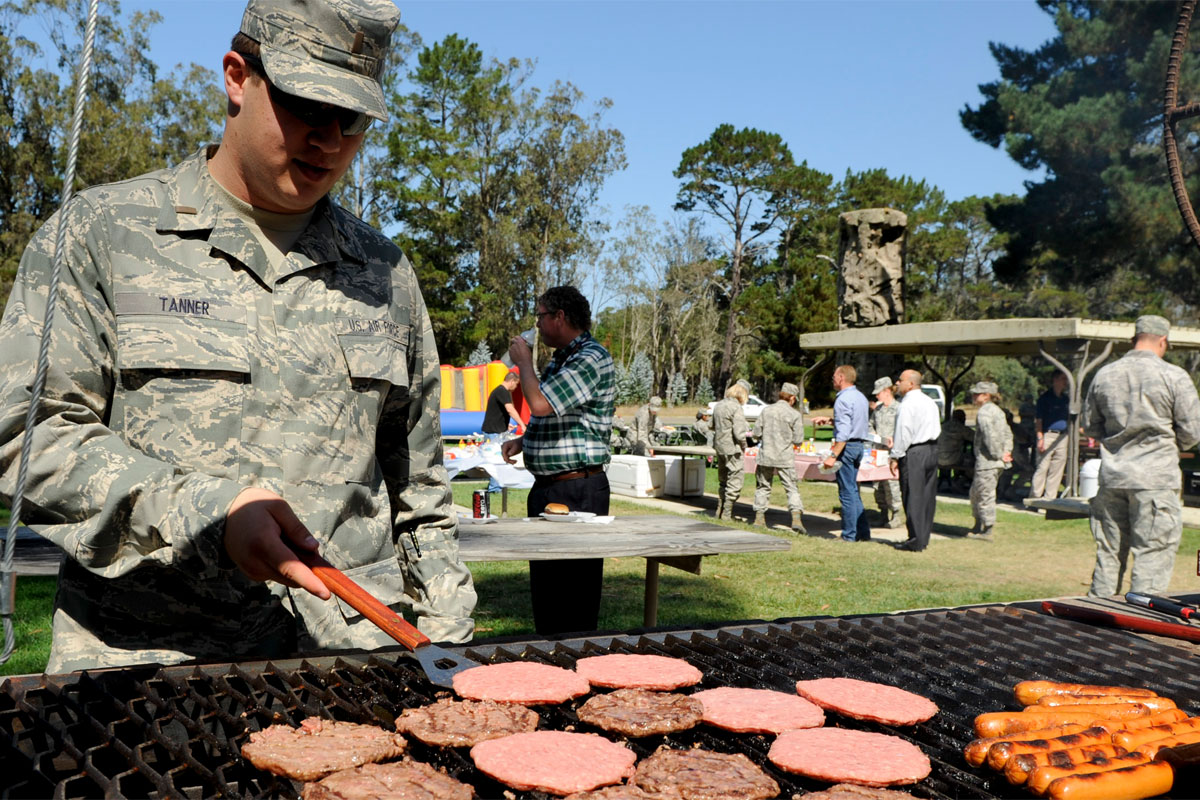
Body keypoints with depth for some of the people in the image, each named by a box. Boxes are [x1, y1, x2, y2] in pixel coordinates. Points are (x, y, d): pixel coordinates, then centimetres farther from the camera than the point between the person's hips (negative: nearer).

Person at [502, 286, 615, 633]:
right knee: (544, 581, 17)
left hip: (578, 490, -10)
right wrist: (523, 440, 11)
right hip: (547, 486, 10)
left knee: (574, 587, -5)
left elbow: (541, 403, -26)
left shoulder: (591, 358, -15)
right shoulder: (560, 358, 16)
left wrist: (524, 362, -8)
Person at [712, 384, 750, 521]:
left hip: (719, 447, 8)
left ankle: (720, 511, 26)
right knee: (735, 481, 2)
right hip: (732, 449, -8)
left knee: (723, 481, 20)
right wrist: (743, 446, -4)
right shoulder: (736, 408, -16)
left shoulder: (718, 405, 7)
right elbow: (739, 433, -20)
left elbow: (713, 426, 16)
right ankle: (727, 514, 4)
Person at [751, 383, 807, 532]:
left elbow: (757, 433, 1)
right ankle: (796, 517, -10)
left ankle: (759, 518, 17)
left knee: (763, 487, 16)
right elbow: (798, 440, -6)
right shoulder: (795, 415, -7)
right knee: (792, 489, 3)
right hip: (785, 458, -3)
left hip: (765, 456, 3)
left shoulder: (766, 410, 0)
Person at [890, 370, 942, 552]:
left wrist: (895, 456, -10)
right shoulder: (930, 402, 13)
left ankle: (915, 541, -1)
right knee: (927, 496, 11)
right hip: (932, 449, 8)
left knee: (913, 497, -3)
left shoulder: (908, 404, -13)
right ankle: (924, 538, 17)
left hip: (914, 453, -8)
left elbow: (903, 433, -17)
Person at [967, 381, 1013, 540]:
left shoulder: (983, 412, -14)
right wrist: (1007, 451, 11)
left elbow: (990, 436, -22)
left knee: (985, 495, -3)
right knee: (975, 492, 18)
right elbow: (1007, 433, 19)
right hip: (997, 463, 10)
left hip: (987, 461, -10)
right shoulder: (998, 411, 17)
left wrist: (998, 454, -15)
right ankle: (978, 526, 26)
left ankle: (987, 531, 1)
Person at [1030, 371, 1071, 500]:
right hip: (1048, 435, -6)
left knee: (1057, 470, 5)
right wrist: (1040, 438, -13)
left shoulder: (1066, 399, 16)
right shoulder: (1045, 397, -2)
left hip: (1062, 437, 6)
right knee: (1042, 467, -8)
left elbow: (1069, 418, 24)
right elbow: (1038, 420, -5)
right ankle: (1034, 497, -1)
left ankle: (1050, 498, 11)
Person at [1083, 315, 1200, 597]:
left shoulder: (1103, 375, 6)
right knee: (1152, 555, 1)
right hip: (1156, 478, -4)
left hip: (1112, 475, 5)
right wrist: (1168, 444, 16)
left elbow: (1090, 427, 13)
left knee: (1108, 553, 12)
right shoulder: (1174, 377, -7)